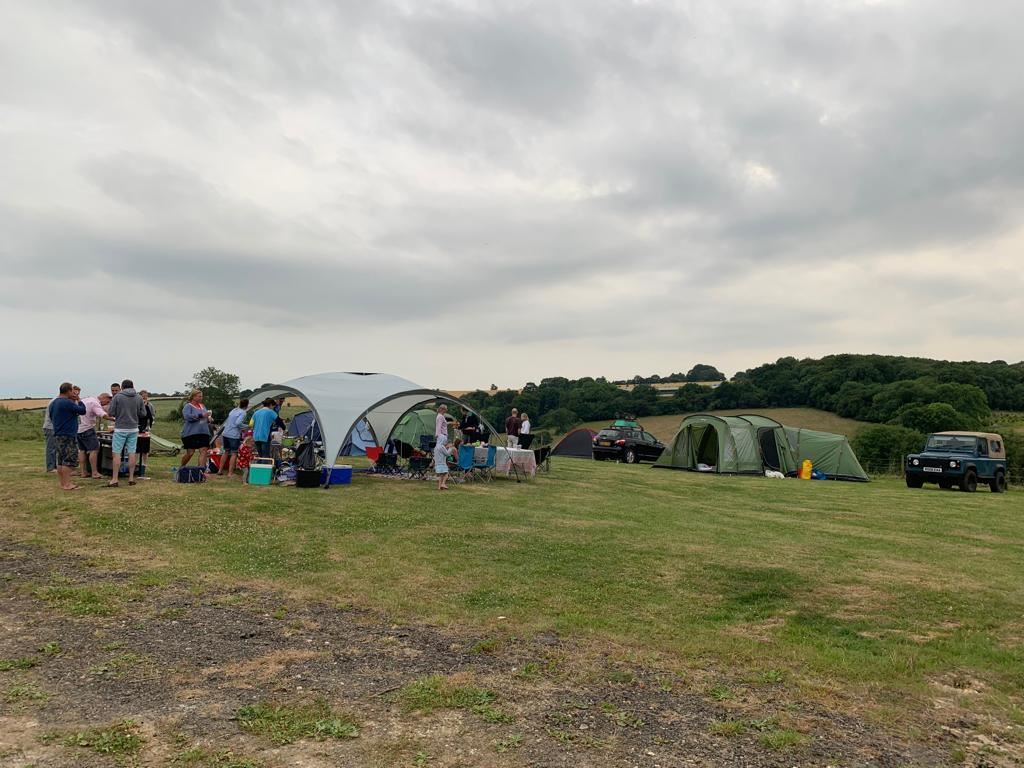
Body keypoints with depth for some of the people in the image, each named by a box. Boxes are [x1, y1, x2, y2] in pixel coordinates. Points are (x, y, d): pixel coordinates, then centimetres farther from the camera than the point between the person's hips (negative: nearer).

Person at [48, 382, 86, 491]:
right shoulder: (67, 403, -17)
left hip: (57, 436, 10)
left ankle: (62, 483, 17)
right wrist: (78, 401, 1)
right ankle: (67, 484, -7)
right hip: (67, 436, -10)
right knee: (69, 460, -6)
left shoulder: (53, 403, 14)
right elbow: (82, 410, -13)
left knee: (61, 461, 12)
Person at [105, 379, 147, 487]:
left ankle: (114, 479, 1)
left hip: (120, 429, -3)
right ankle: (131, 478, 10)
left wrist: (118, 412, 13)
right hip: (133, 429, 3)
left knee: (116, 453, 1)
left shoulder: (117, 397, -6)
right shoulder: (139, 398, 2)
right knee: (132, 453, 7)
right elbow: (143, 413, 5)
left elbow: (110, 413, -7)